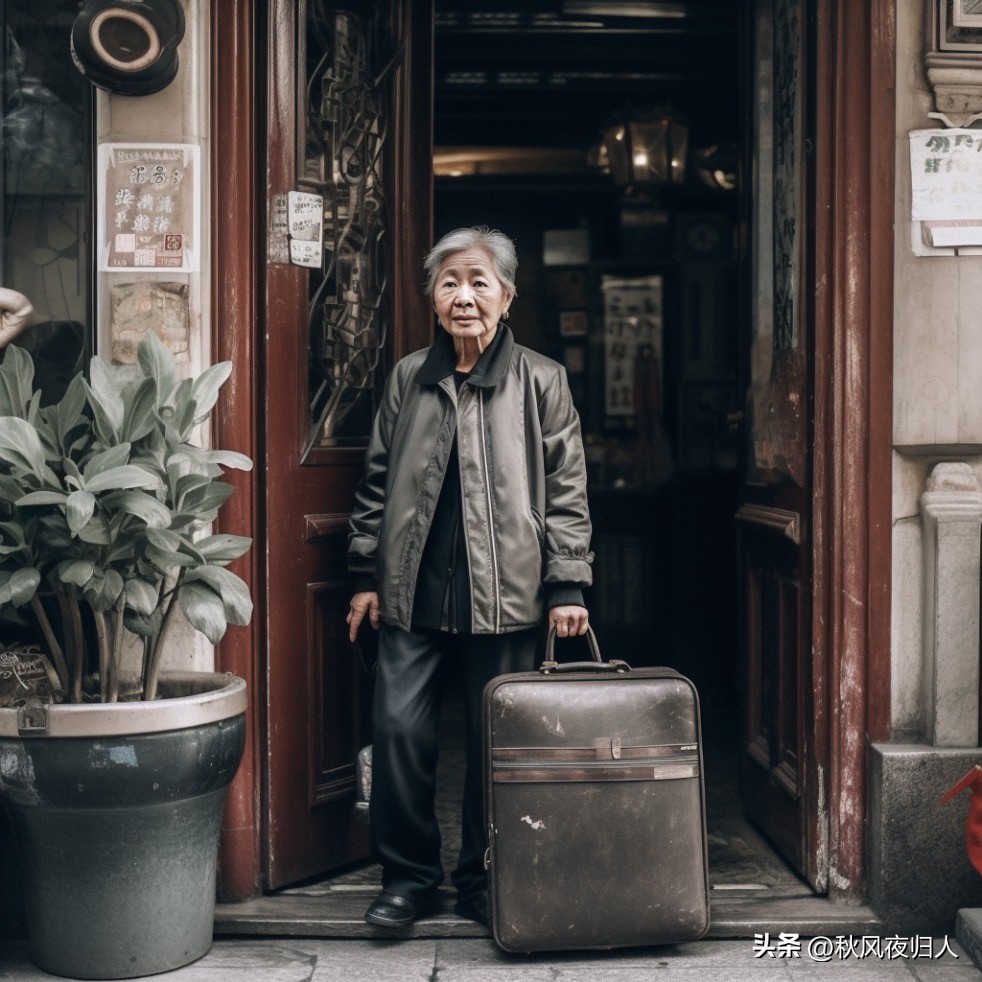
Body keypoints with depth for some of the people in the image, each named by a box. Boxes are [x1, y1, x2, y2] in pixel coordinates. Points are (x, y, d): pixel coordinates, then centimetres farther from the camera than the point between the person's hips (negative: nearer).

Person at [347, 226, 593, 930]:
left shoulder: (541, 381, 3)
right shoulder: (407, 379, 9)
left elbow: (566, 492, 1)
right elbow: (377, 483, 13)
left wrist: (567, 585, -5)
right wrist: (366, 575, 9)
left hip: (504, 594, -2)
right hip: (413, 591, 2)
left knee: (497, 740, 5)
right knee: (399, 727, -1)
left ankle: (483, 881, 22)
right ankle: (409, 876, 16)